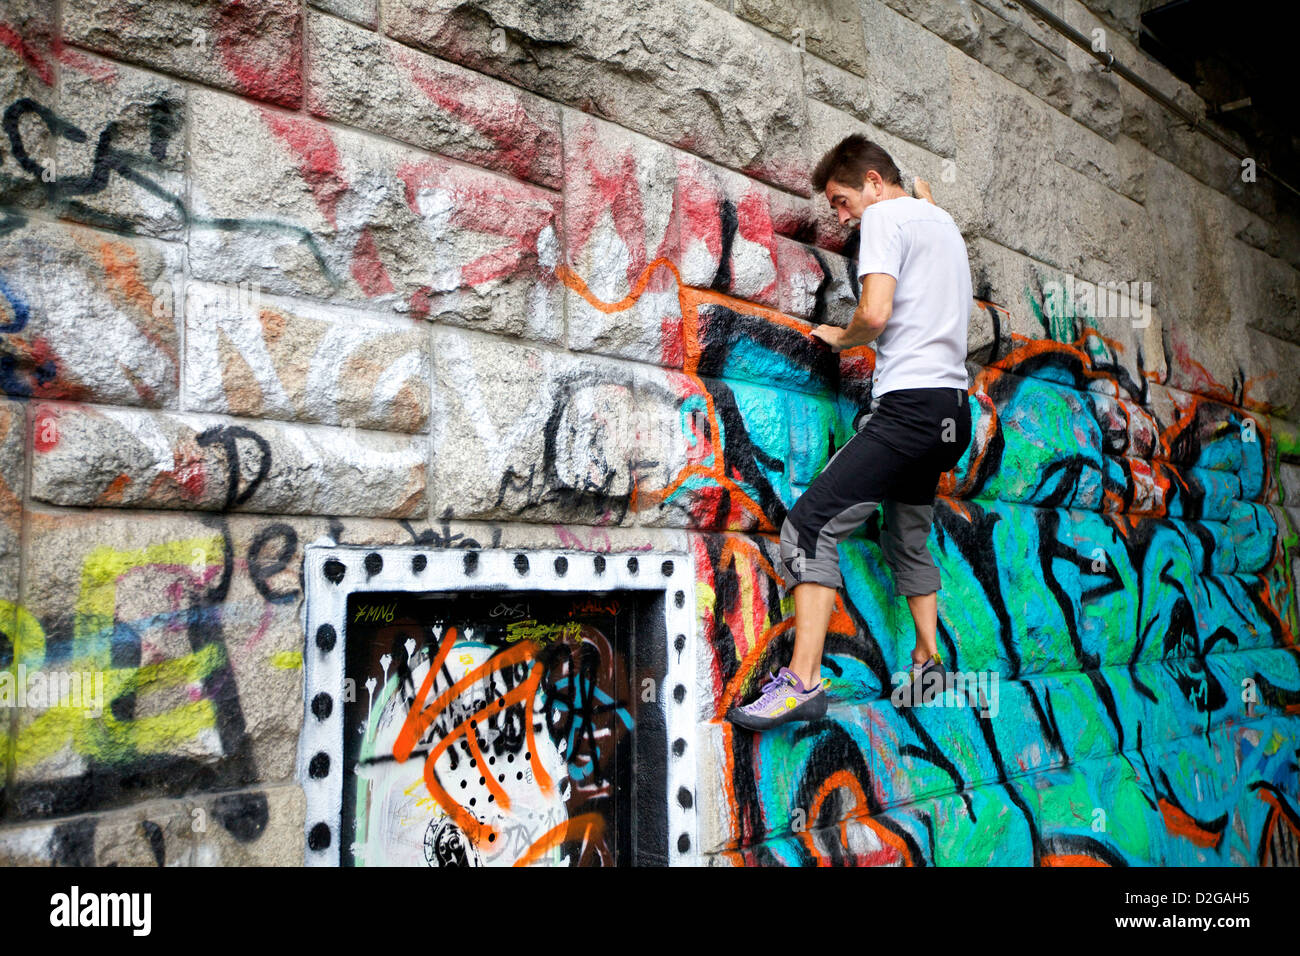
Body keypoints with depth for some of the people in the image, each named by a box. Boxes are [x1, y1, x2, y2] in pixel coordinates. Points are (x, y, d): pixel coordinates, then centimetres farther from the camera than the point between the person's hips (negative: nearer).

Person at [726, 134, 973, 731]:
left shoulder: (885, 216, -4)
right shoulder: (944, 223, 23)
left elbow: (875, 314, -19)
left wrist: (840, 338, 3)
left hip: (909, 404, -10)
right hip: (952, 410, 10)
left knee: (811, 524, -15)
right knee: (909, 535, 22)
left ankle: (803, 682, -21)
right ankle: (928, 661, 29)